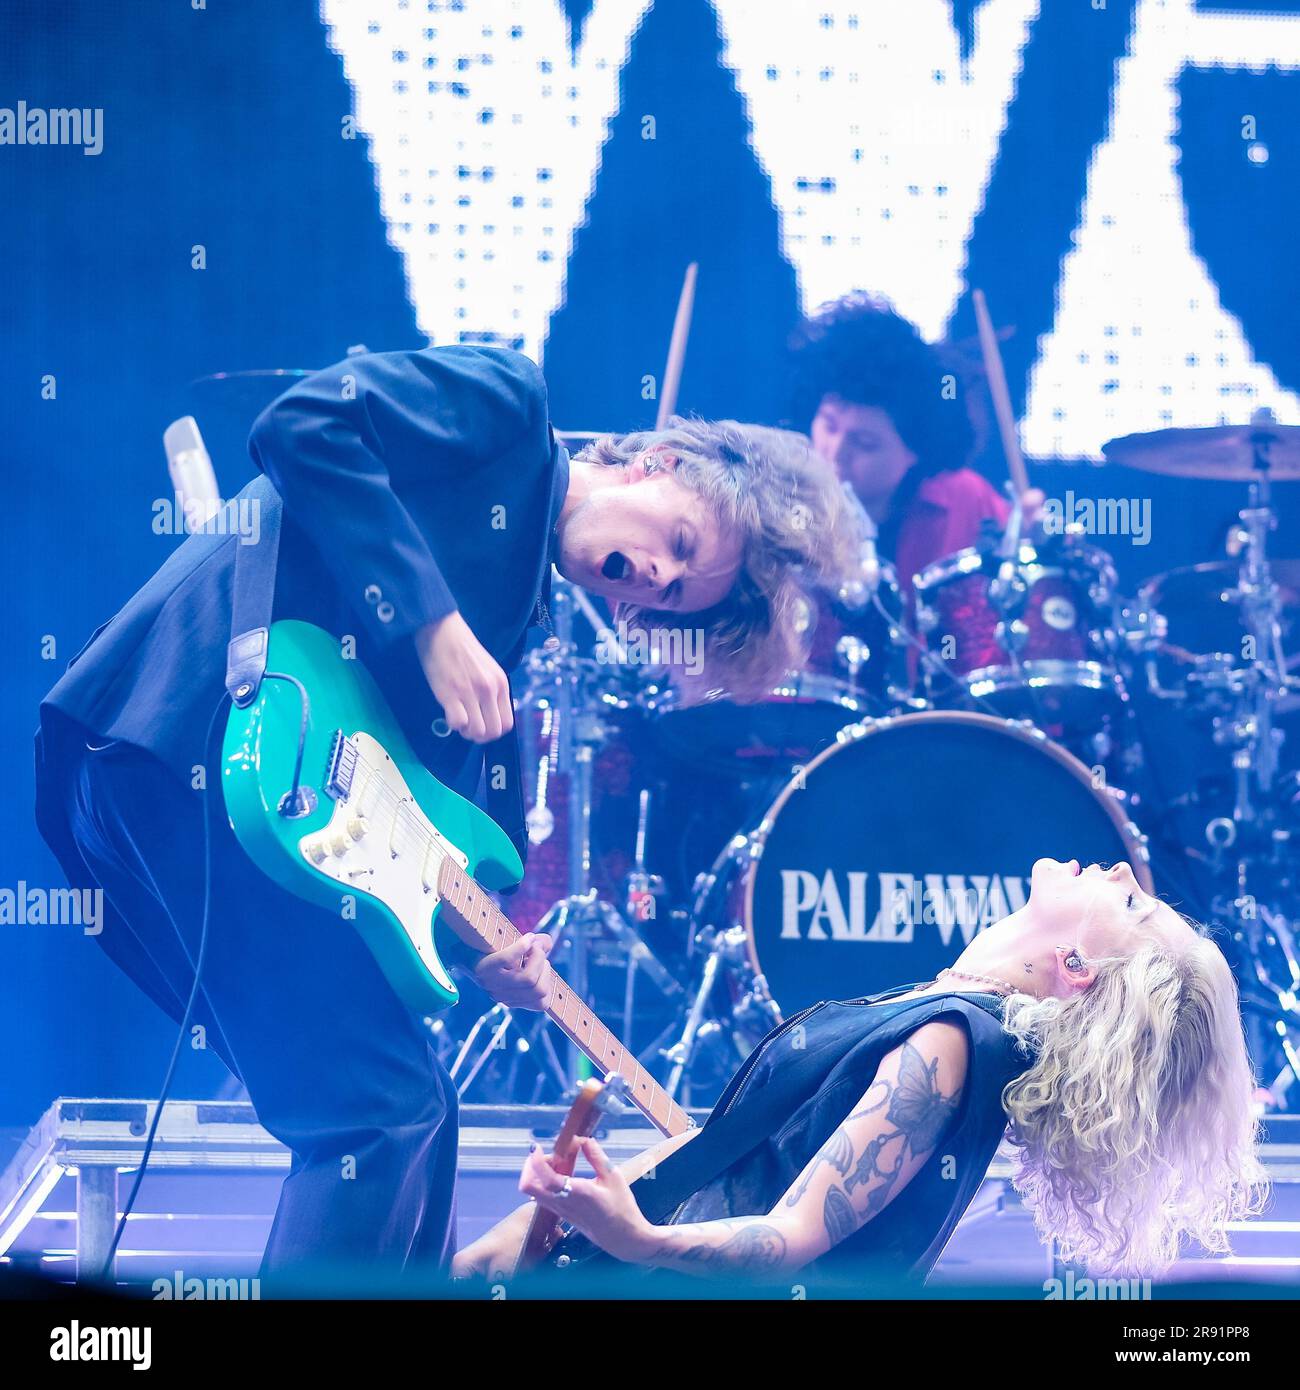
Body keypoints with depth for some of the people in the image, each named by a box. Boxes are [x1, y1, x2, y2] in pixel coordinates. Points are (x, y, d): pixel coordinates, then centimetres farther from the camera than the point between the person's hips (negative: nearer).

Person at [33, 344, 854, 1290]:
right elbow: (305, 423, -13)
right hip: (182, 741, -9)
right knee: (383, 1113, -9)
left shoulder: (510, 609, 23)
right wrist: (434, 623, -15)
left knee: (406, 1109, 14)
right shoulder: (509, 403, 1)